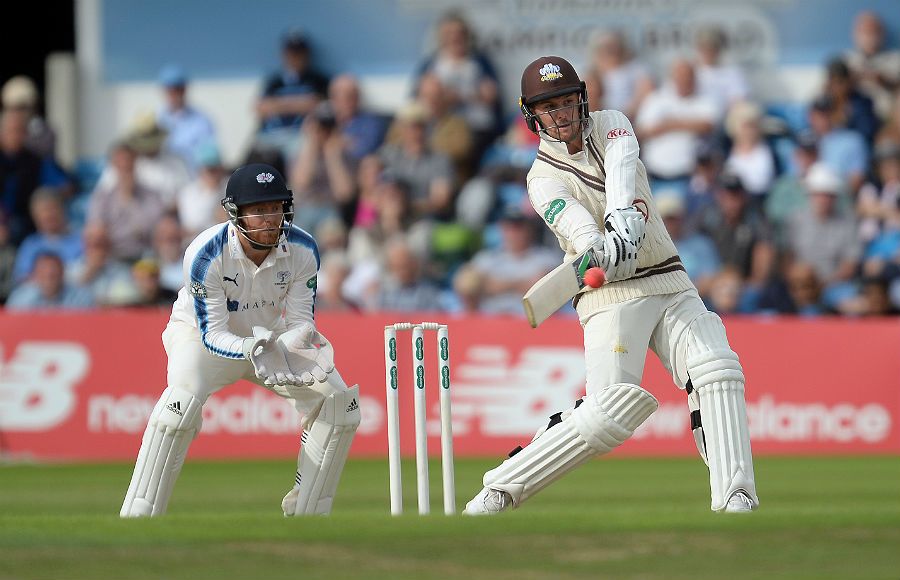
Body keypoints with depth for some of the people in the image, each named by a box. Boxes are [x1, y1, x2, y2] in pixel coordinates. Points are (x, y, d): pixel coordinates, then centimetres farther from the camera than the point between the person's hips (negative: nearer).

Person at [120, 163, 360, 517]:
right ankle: (135, 521, -30)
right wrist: (254, 351, -48)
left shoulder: (302, 250, -19)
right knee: (183, 400, -35)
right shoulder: (206, 254, -30)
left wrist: (281, 348, -39)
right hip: (202, 333, -5)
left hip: (271, 338, 5)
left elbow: (301, 322, -15)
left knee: (339, 401, -9)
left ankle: (306, 512, 9)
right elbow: (212, 334, -28)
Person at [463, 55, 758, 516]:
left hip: (671, 285, 4)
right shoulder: (544, 178, -3)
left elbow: (622, 171, -15)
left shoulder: (610, 124, 8)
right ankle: (499, 492, -10)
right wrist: (601, 250, -47)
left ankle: (735, 499, -21)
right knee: (612, 410, -19)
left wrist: (624, 216, -36)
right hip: (611, 294, -4)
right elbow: (575, 223, -25)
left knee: (716, 370, -19)